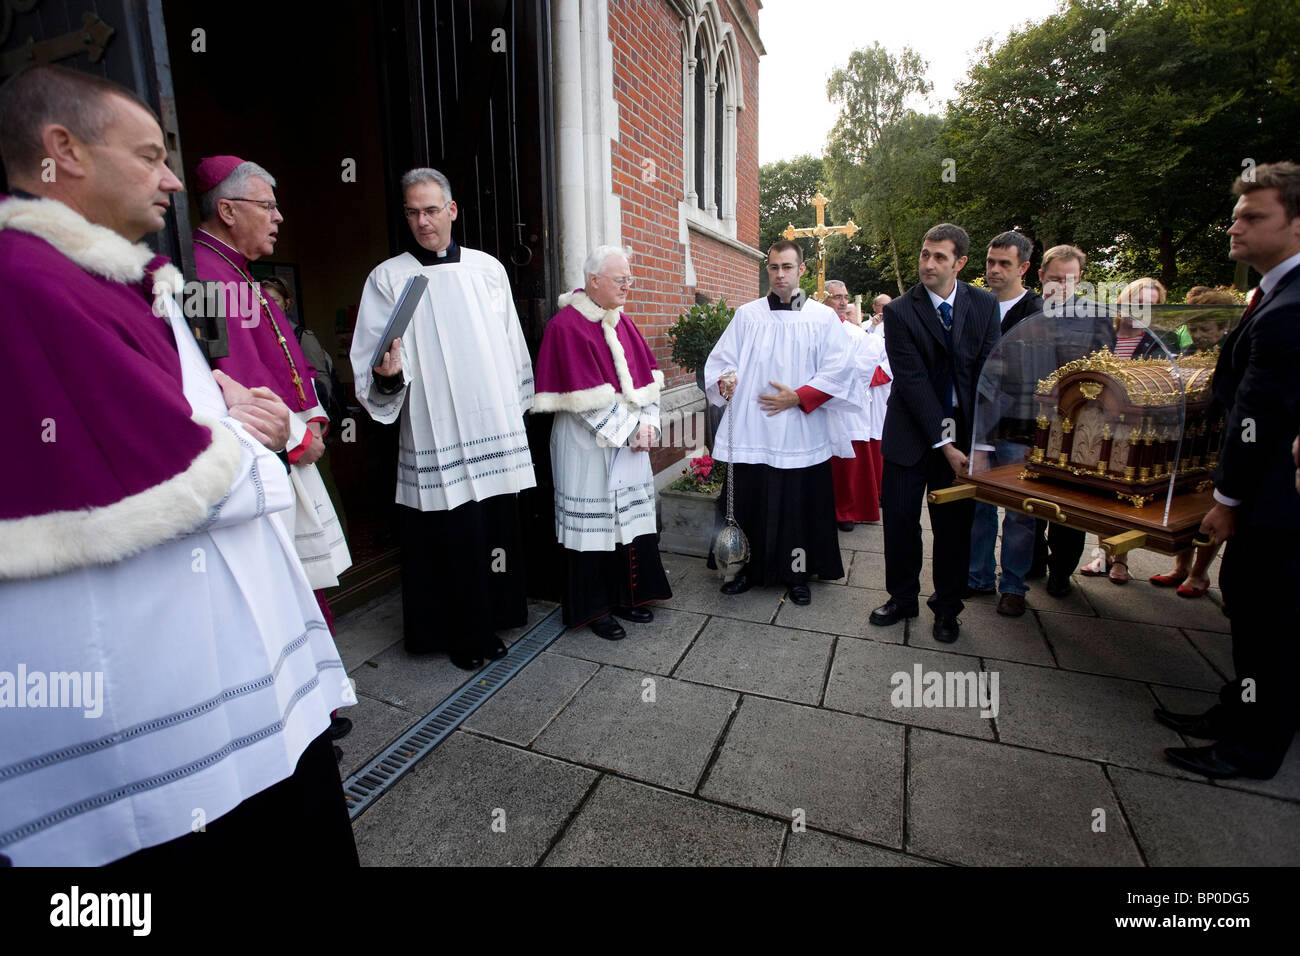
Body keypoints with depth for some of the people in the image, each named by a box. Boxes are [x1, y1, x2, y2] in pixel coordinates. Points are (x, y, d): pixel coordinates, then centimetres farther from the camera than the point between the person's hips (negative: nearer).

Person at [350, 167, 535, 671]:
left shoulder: (487, 268, 10)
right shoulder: (387, 278, 3)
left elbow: (512, 346, 14)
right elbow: (371, 370, -1)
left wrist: (517, 409, 14)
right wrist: (388, 374, -24)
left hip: (494, 430, 3)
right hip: (433, 435, -2)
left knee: (497, 529, 7)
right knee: (450, 538, 1)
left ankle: (490, 621, 26)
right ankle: (460, 634, 20)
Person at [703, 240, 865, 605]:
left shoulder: (823, 318, 6)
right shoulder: (747, 315, 10)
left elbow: (839, 369, -1)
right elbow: (721, 359, 7)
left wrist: (799, 397, -11)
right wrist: (725, 379, -15)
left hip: (802, 433, -1)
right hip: (751, 431, 1)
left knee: (801, 504, 5)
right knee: (748, 503, 5)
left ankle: (797, 574, 22)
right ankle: (749, 568, 22)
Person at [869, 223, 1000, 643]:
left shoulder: (984, 305, 2)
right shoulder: (899, 312, -7)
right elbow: (912, 382, -12)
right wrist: (944, 444, -15)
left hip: (963, 434, 2)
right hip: (911, 433, -1)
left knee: (955, 523, 8)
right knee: (900, 519, 4)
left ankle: (947, 607, 26)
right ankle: (902, 597, 26)